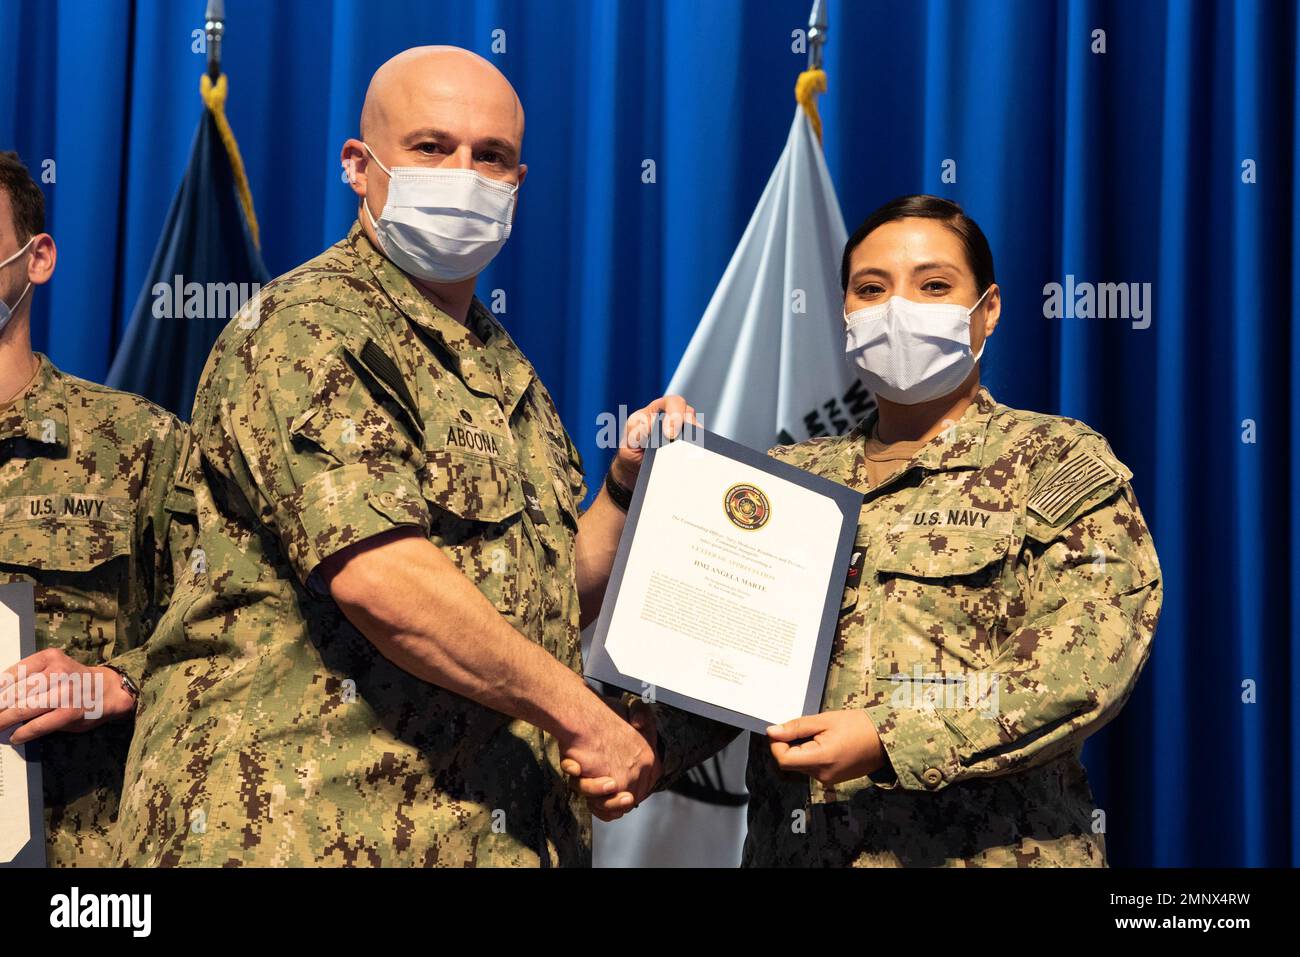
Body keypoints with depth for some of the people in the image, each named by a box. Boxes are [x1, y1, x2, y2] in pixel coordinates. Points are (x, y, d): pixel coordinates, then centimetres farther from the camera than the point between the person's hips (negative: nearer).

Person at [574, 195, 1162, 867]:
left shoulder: (1058, 464, -1)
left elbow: (1090, 657, -14)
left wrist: (889, 742, -24)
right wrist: (643, 748, -15)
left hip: (989, 850, -3)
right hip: (795, 845, 4)